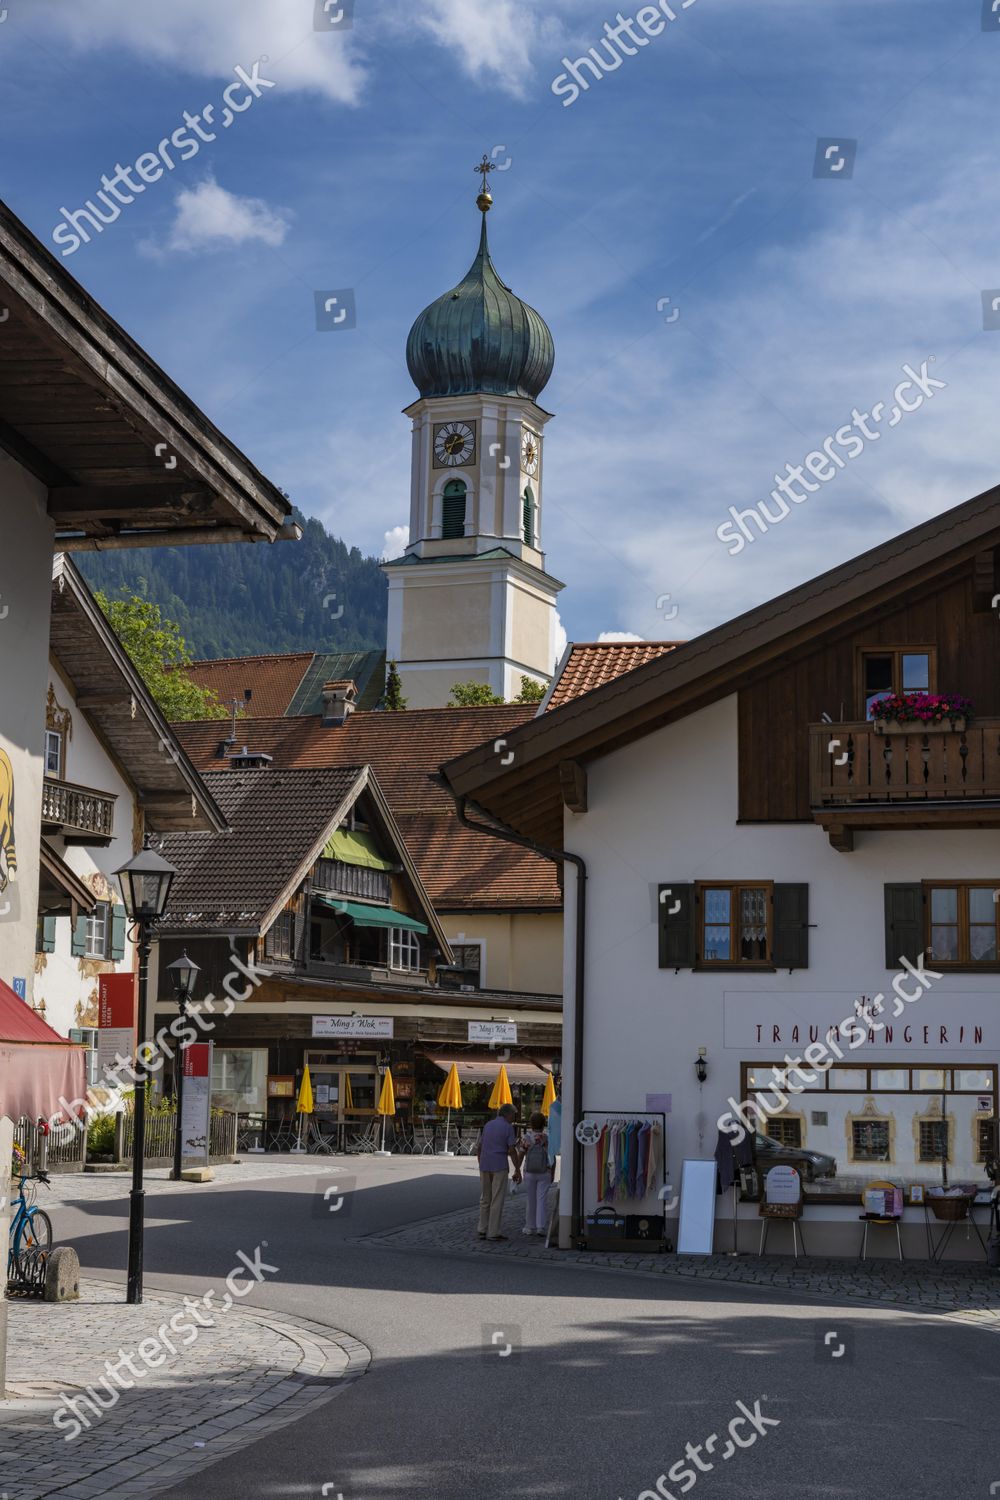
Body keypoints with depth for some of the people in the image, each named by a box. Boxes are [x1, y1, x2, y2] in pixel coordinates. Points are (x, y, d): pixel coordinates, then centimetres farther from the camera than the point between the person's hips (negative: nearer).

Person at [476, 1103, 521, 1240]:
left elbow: (479, 1148, 14)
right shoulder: (508, 1127, -5)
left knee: (485, 1199, 12)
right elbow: (512, 1151, -11)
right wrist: (517, 1170, -6)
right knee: (497, 1200, -1)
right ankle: (493, 1233, -1)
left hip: (485, 1167, 6)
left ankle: (482, 1231, 11)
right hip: (499, 1167, -6)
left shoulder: (487, 1125, 12)